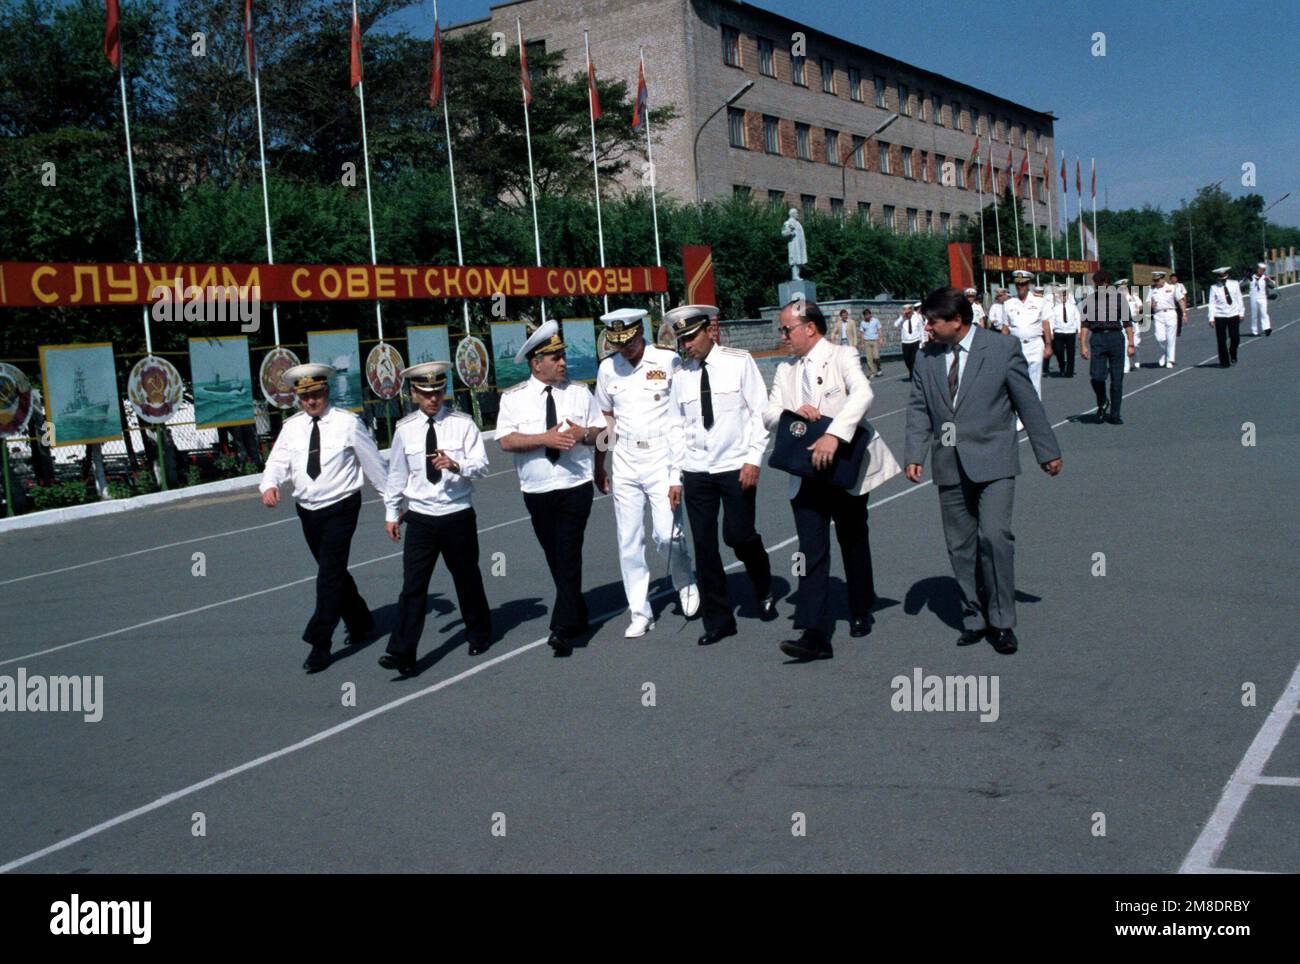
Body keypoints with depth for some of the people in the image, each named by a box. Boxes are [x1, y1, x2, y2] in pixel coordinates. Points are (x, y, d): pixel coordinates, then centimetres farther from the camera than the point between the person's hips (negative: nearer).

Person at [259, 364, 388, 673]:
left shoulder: (348, 423, -8)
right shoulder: (292, 427, 5)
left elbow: (374, 462, -1)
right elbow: (278, 462, 1)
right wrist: (269, 485, -22)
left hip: (340, 508, -5)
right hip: (308, 510, 5)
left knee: (330, 574, -11)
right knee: (334, 572, 17)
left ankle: (319, 644, -8)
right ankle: (360, 624, 36)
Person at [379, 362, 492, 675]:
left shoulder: (463, 424, -4)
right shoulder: (405, 429, 1)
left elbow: (481, 465, -10)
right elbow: (396, 473, 10)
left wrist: (456, 465, -29)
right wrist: (391, 513, 13)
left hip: (458, 516, 0)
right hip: (420, 518, 1)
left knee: (467, 578, 15)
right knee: (413, 585, -6)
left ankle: (479, 635, 36)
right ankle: (402, 654, -6)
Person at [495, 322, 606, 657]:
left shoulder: (580, 392, 6)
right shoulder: (514, 398, 0)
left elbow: (601, 431, 9)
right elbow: (506, 441, -10)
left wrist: (584, 434, -13)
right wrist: (546, 438, -19)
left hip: (576, 486, -1)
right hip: (537, 491, 1)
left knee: (569, 556, -10)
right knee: (555, 558, 11)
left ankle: (563, 628, -9)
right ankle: (578, 617, 28)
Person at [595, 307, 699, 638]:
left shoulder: (668, 362, -6)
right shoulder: (608, 369, 6)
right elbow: (604, 418, 13)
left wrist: (682, 463, -11)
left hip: (662, 458, -4)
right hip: (625, 463, 4)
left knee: (667, 534, -10)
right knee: (629, 542, 5)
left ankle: (685, 584, 21)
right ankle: (640, 613, 15)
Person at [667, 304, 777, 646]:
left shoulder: (739, 362, -3)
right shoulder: (681, 376, 6)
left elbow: (760, 412, -4)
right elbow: (678, 428, 10)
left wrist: (753, 459, -12)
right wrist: (675, 477, 6)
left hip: (736, 468, -3)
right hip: (696, 472, 3)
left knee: (739, 536, -7)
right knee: (704, 545, 3)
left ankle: (764, 592, 25)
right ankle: (718, 620, 14)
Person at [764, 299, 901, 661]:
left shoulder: (842, 357, -6)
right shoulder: (785, 371, 12)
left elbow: (862, 394, -24)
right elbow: (767, 415, 8)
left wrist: (834, 434, -37)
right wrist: (793, 413, -15)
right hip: (805, 475, 4)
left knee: (853, 543, 13)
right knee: (811, 552, -5)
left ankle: (861, 613, 33)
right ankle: (814, 634, -9)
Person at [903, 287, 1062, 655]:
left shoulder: (1003, 350, -4)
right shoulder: (927, 359, 7)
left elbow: (1028, 403, 1)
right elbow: (918, 410, 11)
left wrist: (1047, 452, 6)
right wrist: (915, 454, -2)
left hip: (993, 462, -4)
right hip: (949, 467, 4)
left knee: (994, 535, -17)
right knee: (960, 546, 7)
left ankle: (1002, 621, -3)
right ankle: (974, 618, 20)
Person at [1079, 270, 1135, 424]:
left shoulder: (1119, 297, 5)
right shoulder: (1090, 298, 7)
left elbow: (1127, 322, 6)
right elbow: (1085, 324, 8)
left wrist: (1131, 344, 1)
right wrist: (1083, 345, 1)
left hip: (1116, 337, 0)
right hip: (1097, 338, 0)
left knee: (1117, 379, 2)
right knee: (1096, 376, -12)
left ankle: (1114, 415, 12)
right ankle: (1102, 403, 17)